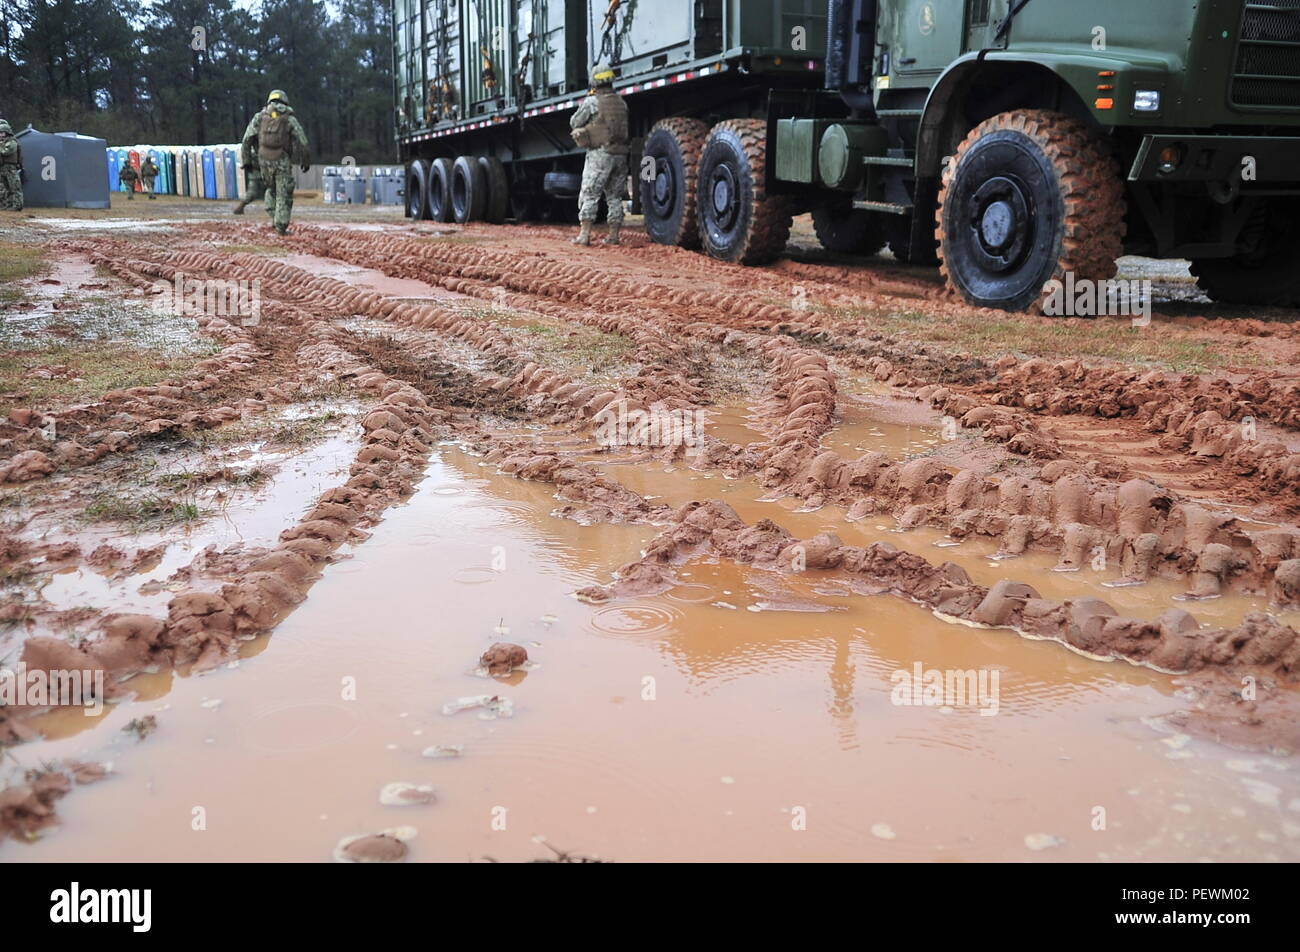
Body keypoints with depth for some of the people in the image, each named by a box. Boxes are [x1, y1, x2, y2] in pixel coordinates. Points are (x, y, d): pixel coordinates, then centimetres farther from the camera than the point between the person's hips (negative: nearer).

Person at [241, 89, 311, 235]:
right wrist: (306, 161, 11)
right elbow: (302, 142, 1)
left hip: (264, 159, 3)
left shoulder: (259, 117, 10)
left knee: (271, 188, 25)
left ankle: (274, 217, 14)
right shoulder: (290, 119, 4)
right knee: (284, 193, 4)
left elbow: (247, 139, 5)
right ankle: (281, 226, -3)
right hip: (283, 161, -2)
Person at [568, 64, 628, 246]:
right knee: (615, 196, 11)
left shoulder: (591, 102, -5)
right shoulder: (621, 102, 11)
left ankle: (585, 234, -9)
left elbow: (574, 123, 2)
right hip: (621, 153, 5)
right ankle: (614, 235, 11)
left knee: (589, 194, -2)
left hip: (600, 152, -5)